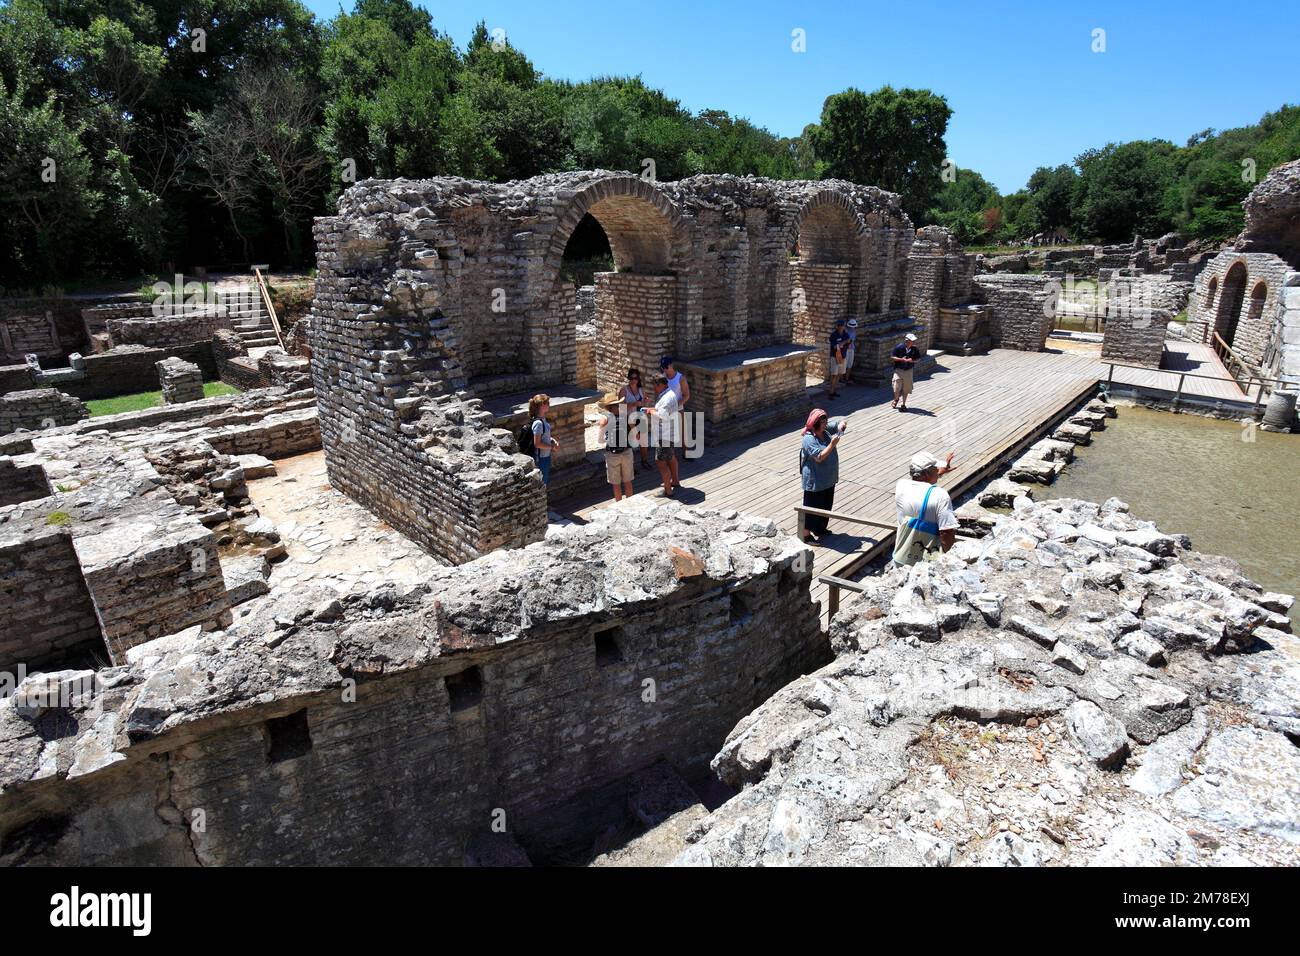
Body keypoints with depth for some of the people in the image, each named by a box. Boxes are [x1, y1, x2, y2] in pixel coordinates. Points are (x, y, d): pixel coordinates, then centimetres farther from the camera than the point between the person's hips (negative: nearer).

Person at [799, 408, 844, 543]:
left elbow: (841, 422, 12)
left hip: (828, 478, 9)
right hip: (815, 481, -9)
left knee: (826, 505, 21)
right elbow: (819, 457, -27)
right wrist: (832, 444, -29)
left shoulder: (826, 431, 1)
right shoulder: (809, 439, -22)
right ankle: (806, 534, 16)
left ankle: (820, 529, 40)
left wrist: (841, 425, -11)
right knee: (812, 507, 3)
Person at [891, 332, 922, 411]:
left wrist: (913, 360, -16)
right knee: (897, 388, -6)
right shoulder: (899, 347, -14)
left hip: (909, 371, 2)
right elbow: (892, 356, -7)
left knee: (906, 389, 8)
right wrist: (901, 359, -21)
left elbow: (918, 359, 6)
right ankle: (896, 399, 27)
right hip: (899, 370, -2)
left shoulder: (915, 349, -5)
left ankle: (903, 405, 22)